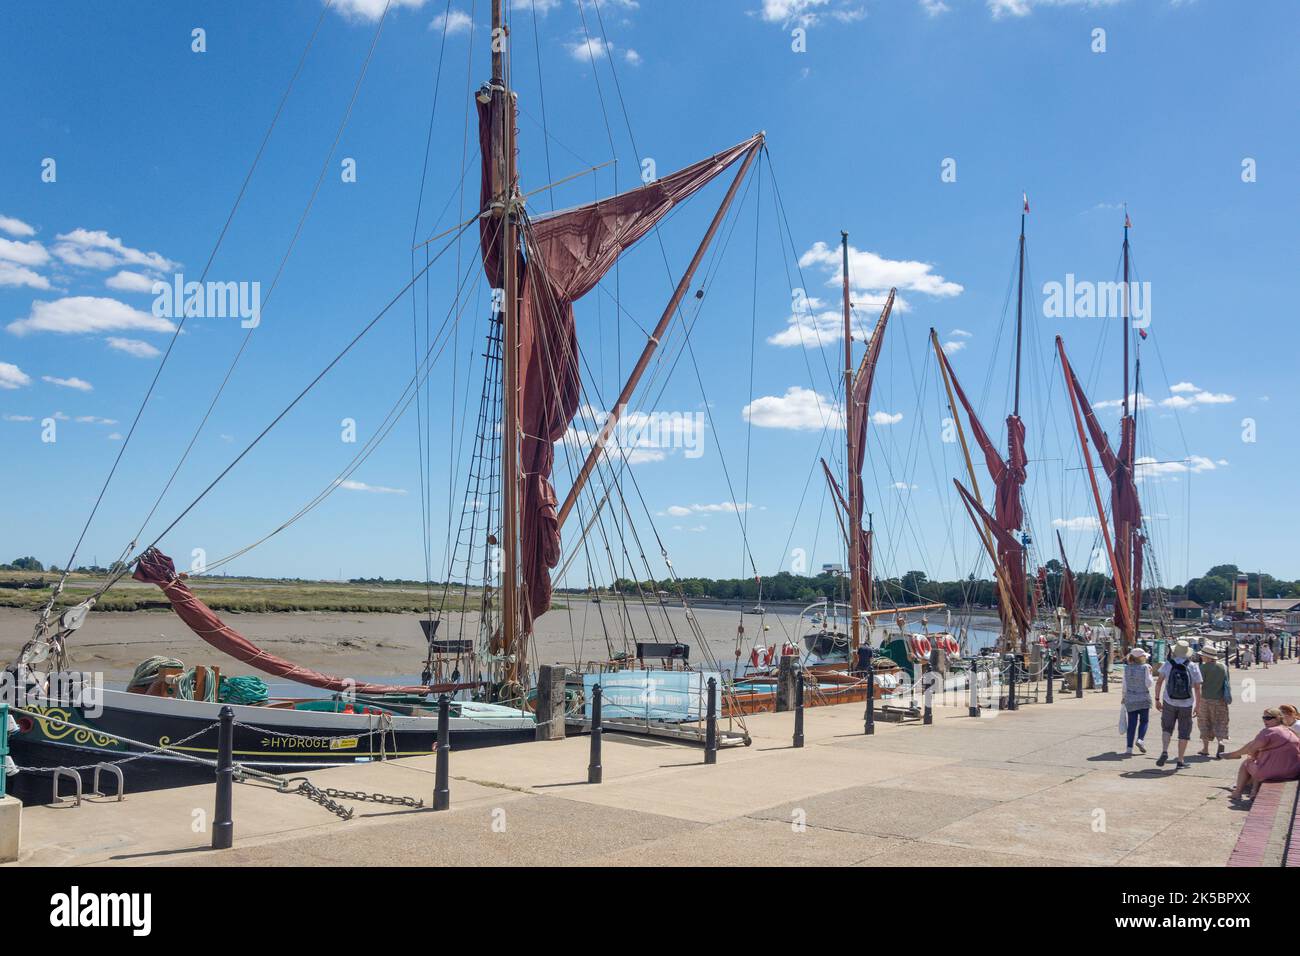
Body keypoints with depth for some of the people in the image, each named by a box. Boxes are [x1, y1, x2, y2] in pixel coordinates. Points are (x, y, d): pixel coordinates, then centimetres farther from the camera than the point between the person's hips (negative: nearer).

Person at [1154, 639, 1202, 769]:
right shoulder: (1193, 667, -3)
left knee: (1166, 728, 16)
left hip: (1169, 702, 0)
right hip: (1186, 705, 0)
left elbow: (1159, 682, -3)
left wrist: (1157, 699, 5)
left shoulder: (1167, 664, -3)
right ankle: (1180, 761, 11)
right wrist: (1197, 705, 5)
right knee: (1184, 733, 10)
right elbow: (1197, 688, -3)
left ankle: (1164, 752, -4)